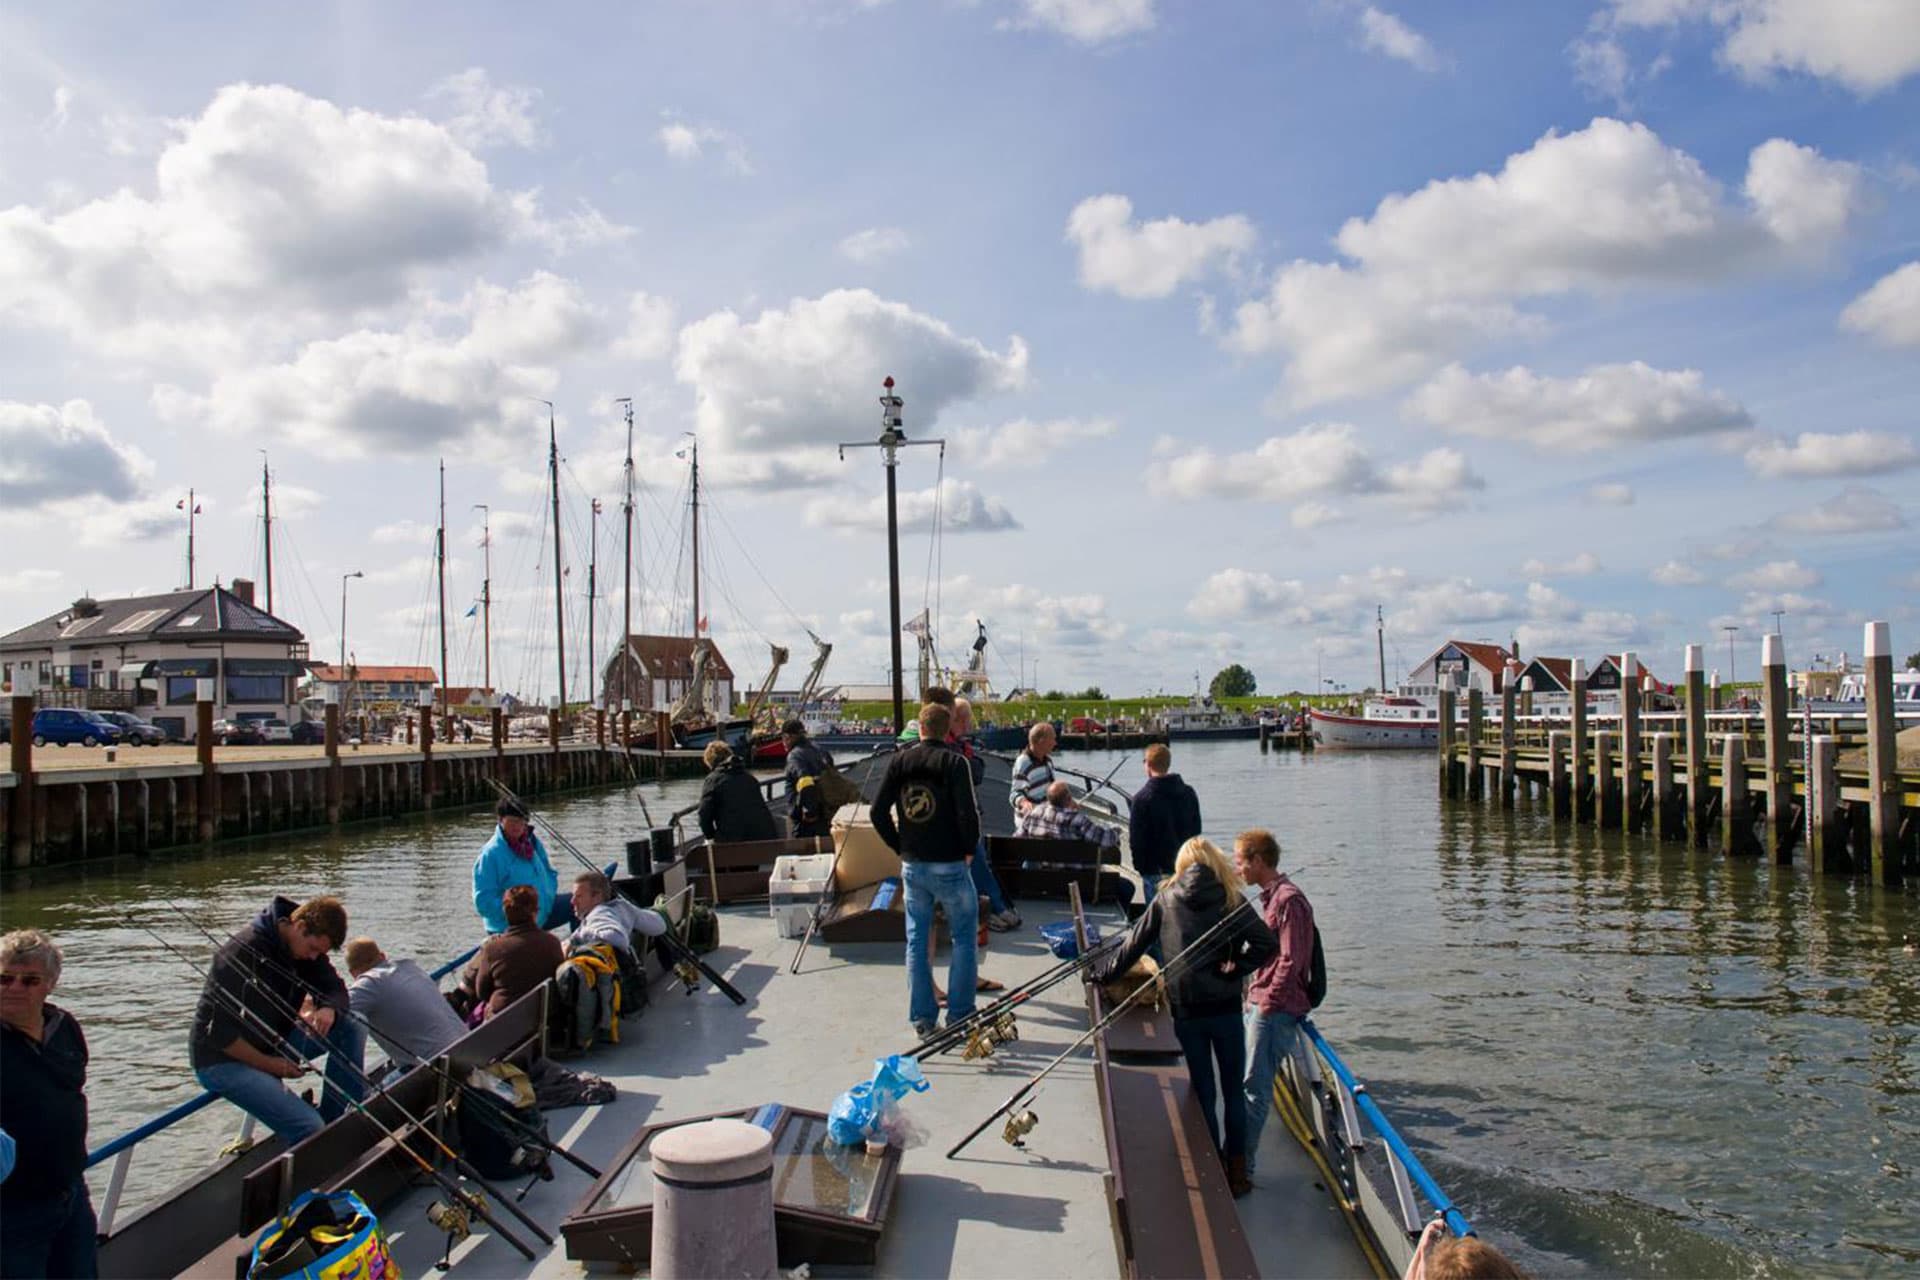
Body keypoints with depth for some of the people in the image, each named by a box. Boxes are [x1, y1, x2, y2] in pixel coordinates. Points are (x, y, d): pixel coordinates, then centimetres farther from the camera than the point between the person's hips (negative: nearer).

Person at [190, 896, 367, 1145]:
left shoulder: (308, 948, -2)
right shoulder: (242, 953, -24)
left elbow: (337, 992, 3)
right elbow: (219, 1034, -22)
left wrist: (329, 1009, -21)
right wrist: (270, 1064, -19)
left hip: (272, 1045, 8)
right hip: (224, 1060, -8)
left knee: (351, 1027, -11)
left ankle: (337, 1121, -5)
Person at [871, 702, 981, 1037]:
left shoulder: (899, 761, 1)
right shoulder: (954, 763, -11)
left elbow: (878, 811, 0)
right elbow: (968, 814, -18)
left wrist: (900, 847, 10)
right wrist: (969, 849, -1)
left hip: (912, 866, 4)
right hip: (949, 865, -4)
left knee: (917, 940, 13)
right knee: (964, 938, 10)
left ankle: (922, 1019, 16)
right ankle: (959, 1016, 10)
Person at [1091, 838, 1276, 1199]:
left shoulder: (1166, 901, 1)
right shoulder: (1230, 900, -2)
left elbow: (1134, 944, 7)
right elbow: (1267, 942, -13)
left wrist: (1102, 972, 19)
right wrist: (1235, 968, -5)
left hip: (1185, 1009, 1)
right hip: (1225, 1007, -1)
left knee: (1204, 1091, 12)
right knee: (1233, 1090, 12)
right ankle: (1237, 1173, 16)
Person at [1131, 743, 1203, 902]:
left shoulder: (1143, 798, -14)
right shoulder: (1189, 793, 6)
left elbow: (1136, 840, -11)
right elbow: (1196, 830, 13)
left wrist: (1140, 866, 1)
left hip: (1156, 870, -5)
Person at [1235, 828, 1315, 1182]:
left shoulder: (1289, 899, -16)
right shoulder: (1272, 896, 15)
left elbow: (1291, 961, -20)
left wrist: (1267, 1001, -17)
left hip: (1276, 1009, -10)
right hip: (1261, 1004, 10)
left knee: (1255, 1088, -5)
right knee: (1251, 1084, 14)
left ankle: (1241, 1167, 1)